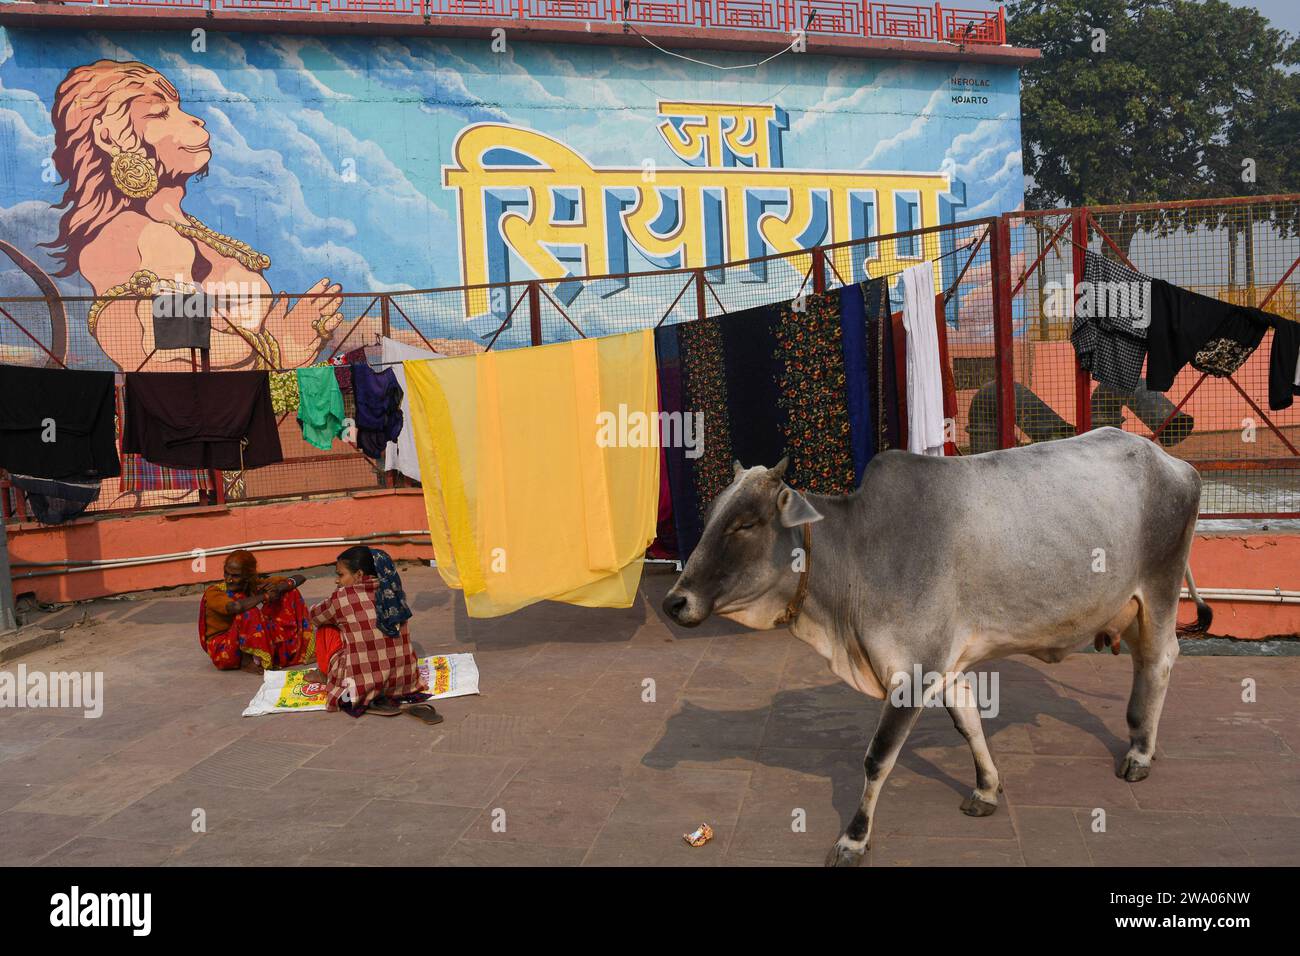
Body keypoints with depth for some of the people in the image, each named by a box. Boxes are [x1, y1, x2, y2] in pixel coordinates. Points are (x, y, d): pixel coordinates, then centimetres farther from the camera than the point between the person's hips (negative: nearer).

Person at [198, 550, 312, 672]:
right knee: (249, 613, -35)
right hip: (222, 651, -6)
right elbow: (236, 607, -44)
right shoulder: (214, 592, -21)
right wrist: (265, 595, -29)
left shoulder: (256, 584, -7)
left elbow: (300, 578, -5)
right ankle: (246, 662, -19)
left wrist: (279, 588, -25)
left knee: (289, 593, -2)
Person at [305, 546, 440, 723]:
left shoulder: (342, 597, -9)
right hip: (403, 681, 5)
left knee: (326, 627, 14)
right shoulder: (393, 592, 3)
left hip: (362, 687, -5)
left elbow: (313, 615, 13)